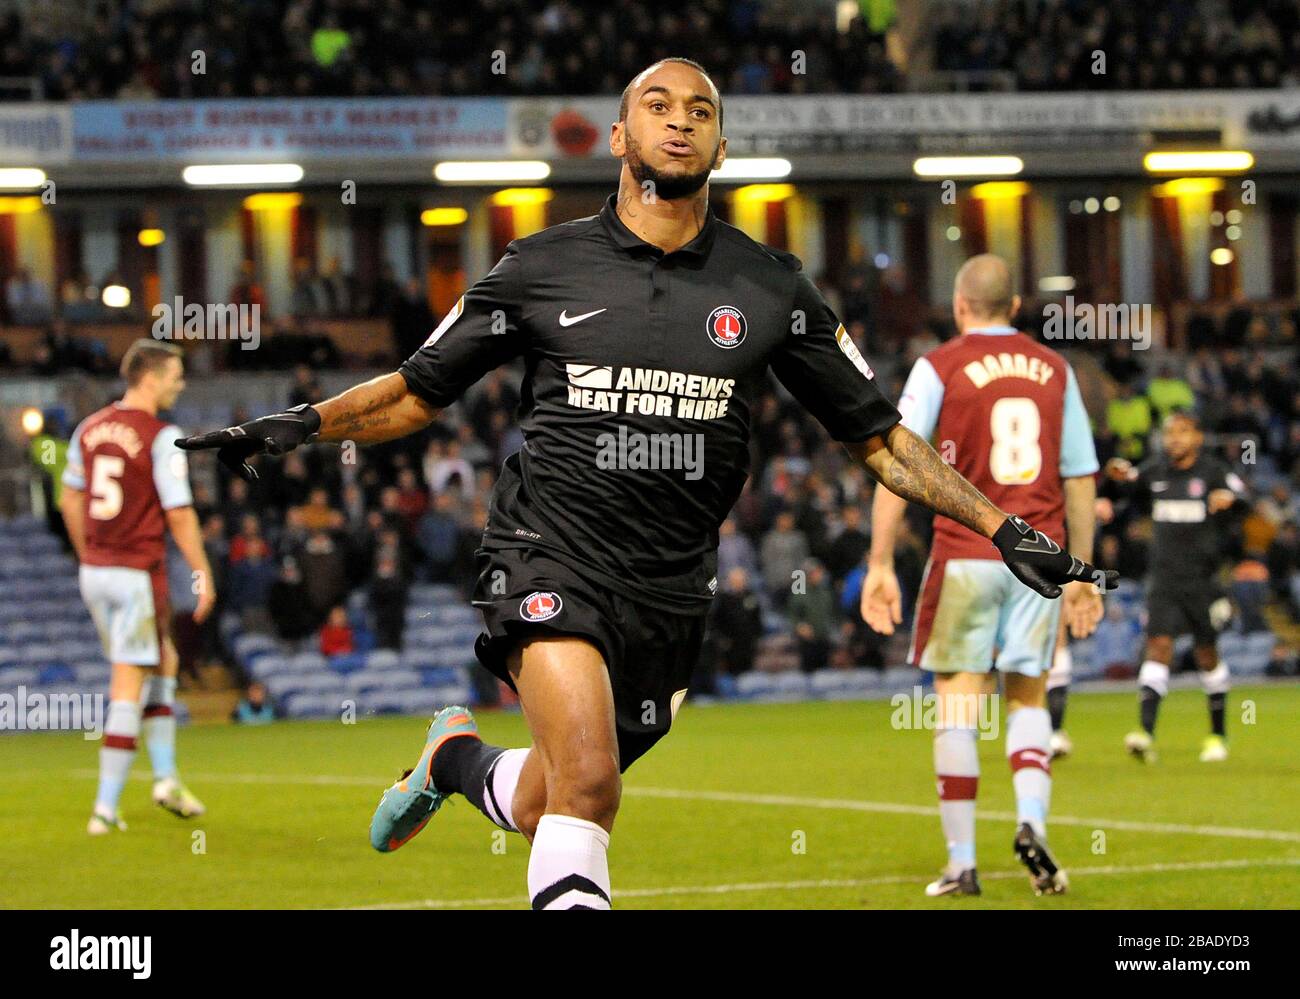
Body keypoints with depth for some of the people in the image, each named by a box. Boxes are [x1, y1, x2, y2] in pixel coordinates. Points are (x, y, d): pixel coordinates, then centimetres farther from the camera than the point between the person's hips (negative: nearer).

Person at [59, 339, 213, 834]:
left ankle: (165, 776, 19)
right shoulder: (161, 437, -14)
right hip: (138, 573, -7)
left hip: (94, 571, 7)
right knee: (128, 688, -3)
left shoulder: (89, 428, 7)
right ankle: (105, 808, -3)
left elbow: (70, 499, 16)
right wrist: (203, 575, -6)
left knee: (163, 662, 23)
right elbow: (179, 515, -14)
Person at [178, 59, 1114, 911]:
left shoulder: (771, 287, 5)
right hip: (553, 551, -3)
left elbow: (878, 435, 11)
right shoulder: (544, 267, 3)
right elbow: (420, 392, 11)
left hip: (672, 585, 3)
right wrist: (295, 426, -4)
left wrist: (1001, 526, 2)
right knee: (588, 781, -25)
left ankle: (458, 756, 44)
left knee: (545, 813, 11)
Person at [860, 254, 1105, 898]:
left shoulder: (939, 368, 0)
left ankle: (962, 862, 2)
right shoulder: (1053, 369, 9)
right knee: (1027, 697, 13)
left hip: (965, 555, -3)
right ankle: (1031, 821, -11)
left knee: (957, 703, 3)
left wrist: (880, 564, -6)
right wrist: (1082, 572, 17)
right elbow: (1081, 477, 12)